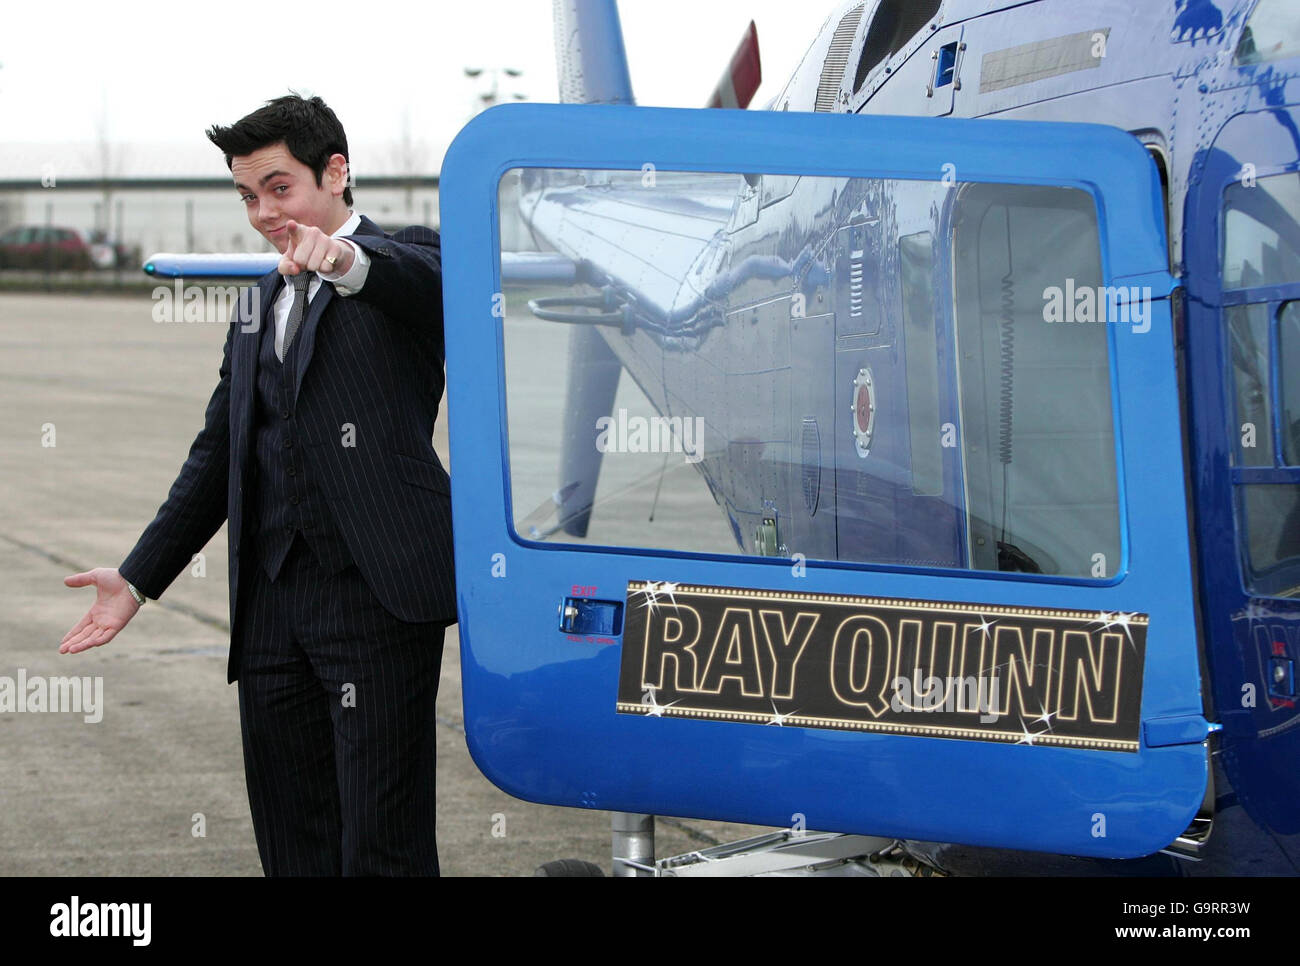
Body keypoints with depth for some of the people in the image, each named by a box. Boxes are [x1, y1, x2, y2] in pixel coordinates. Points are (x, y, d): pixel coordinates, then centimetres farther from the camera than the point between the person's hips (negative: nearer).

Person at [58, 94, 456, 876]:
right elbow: (220, 452, 25)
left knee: (383, 842, -8)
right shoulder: (262, 302, 21)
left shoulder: (404, 262, 1)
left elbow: (436, 280, -25)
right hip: (272, 603, 7)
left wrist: (346, 259, -45)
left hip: (377, 597, -7)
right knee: (292, 843, 9)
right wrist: (140, 577, 21)